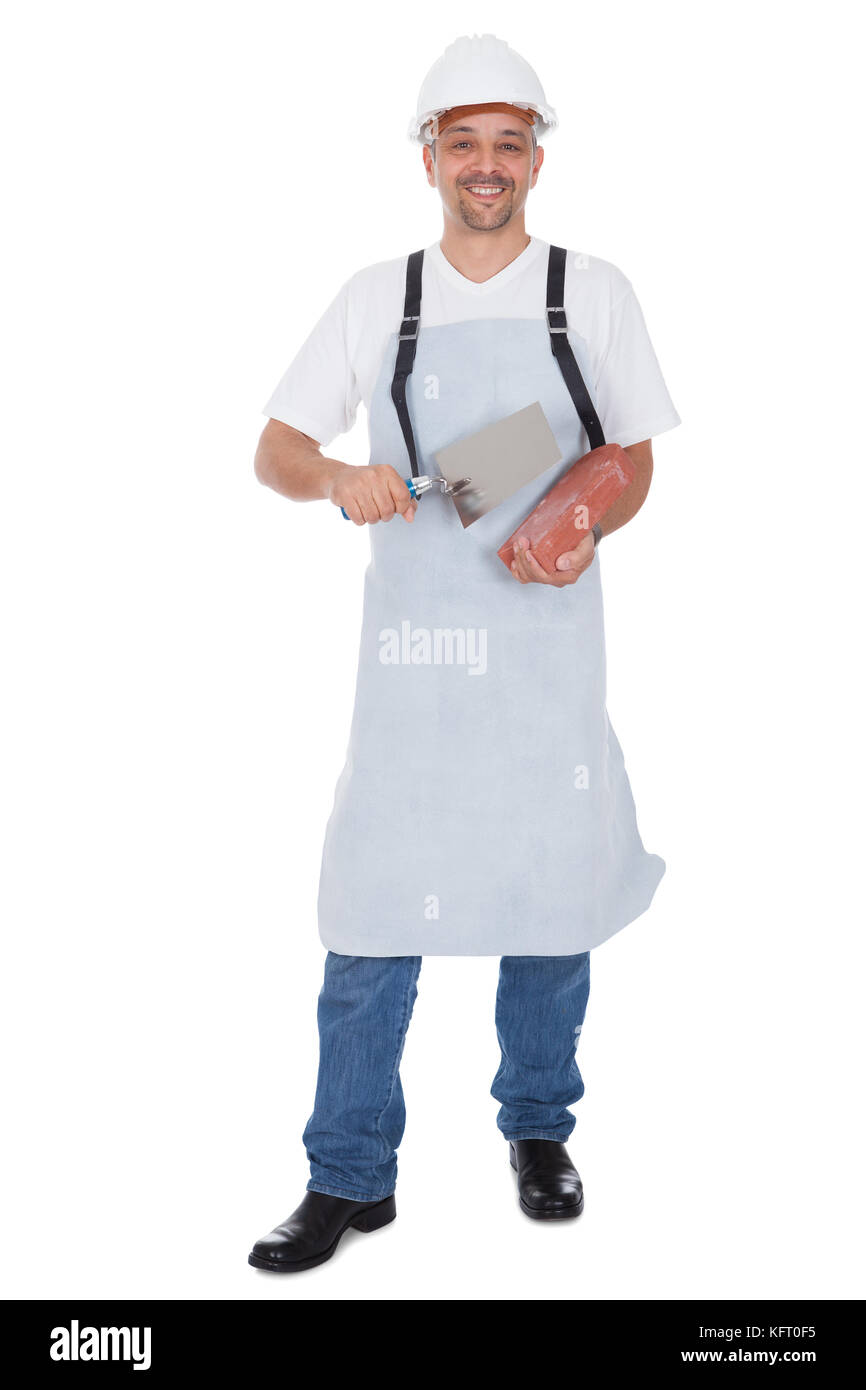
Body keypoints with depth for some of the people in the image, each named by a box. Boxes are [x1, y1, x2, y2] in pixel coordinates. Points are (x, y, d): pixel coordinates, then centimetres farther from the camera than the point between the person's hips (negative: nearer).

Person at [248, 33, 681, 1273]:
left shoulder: (593, 293, 5)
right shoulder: (376, 299, 6)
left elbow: (635, 459, 9)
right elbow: (275, 451, 8)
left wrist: (588, 535, -12)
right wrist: (336, 478, -15)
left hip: (548, 628, 0)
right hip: (412, 634, 0)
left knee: (551, 880, 8)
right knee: (376, 894, -1)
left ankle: (538, 1128, 29)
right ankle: (350, 1178, 10)